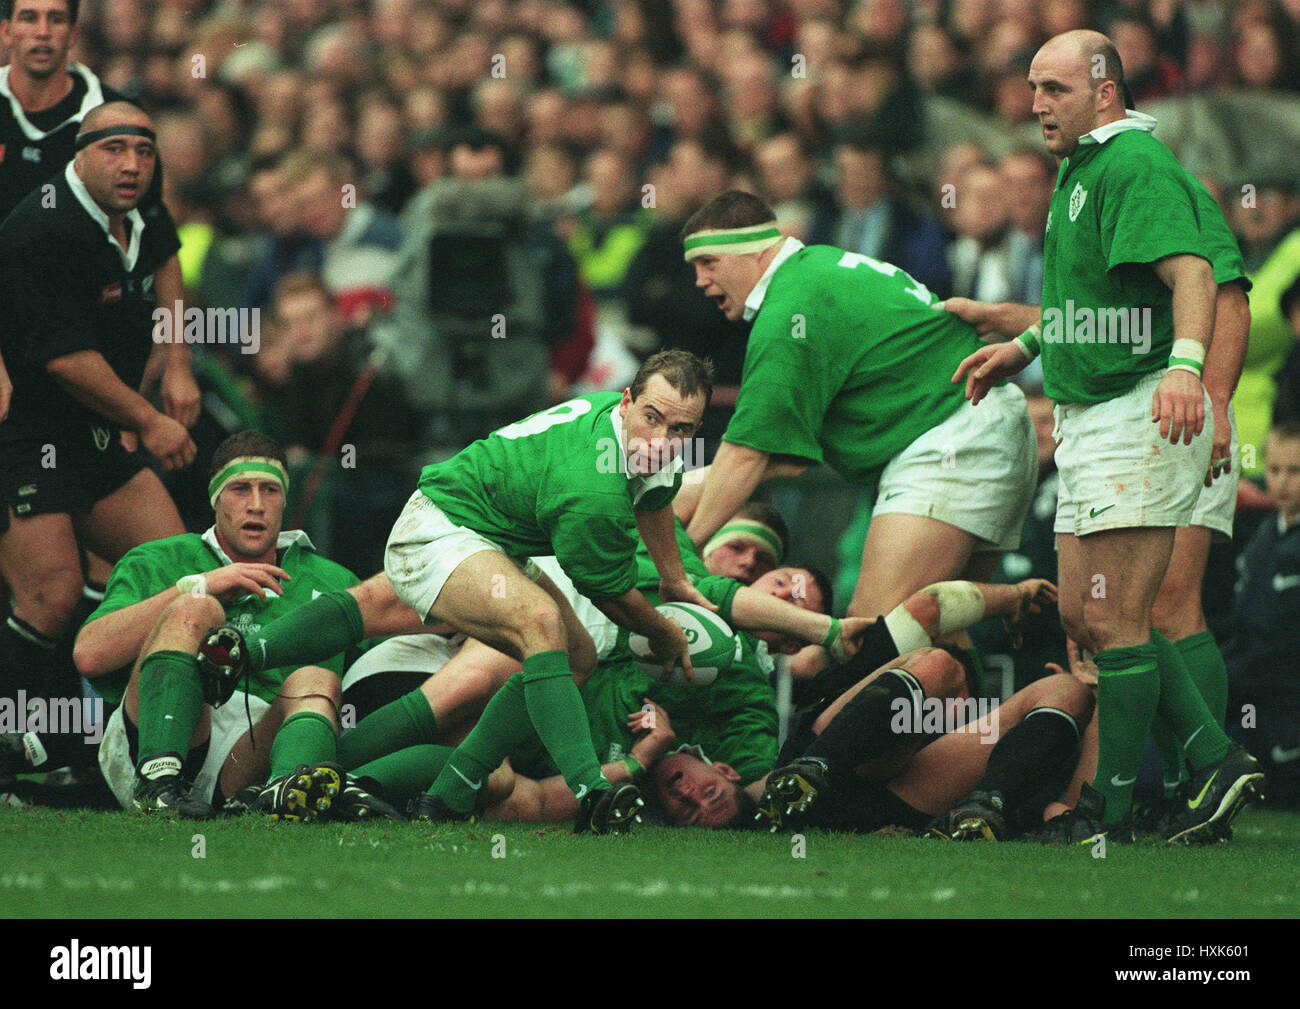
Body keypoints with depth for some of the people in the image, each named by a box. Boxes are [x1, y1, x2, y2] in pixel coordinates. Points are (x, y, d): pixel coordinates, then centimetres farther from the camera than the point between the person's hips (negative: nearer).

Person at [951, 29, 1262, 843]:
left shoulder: (1138, 166, -13)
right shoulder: (1081, 170, 19)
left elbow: (1191, 270, -28)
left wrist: (1184, 363, -43)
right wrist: (1025, 347, 31)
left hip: (1140, 418, -11)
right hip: (1089, 421, 11)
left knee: (1115, 620, -8)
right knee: (1086, 617, 9)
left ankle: (1112, 809, -2)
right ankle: (1216, 761, 12)